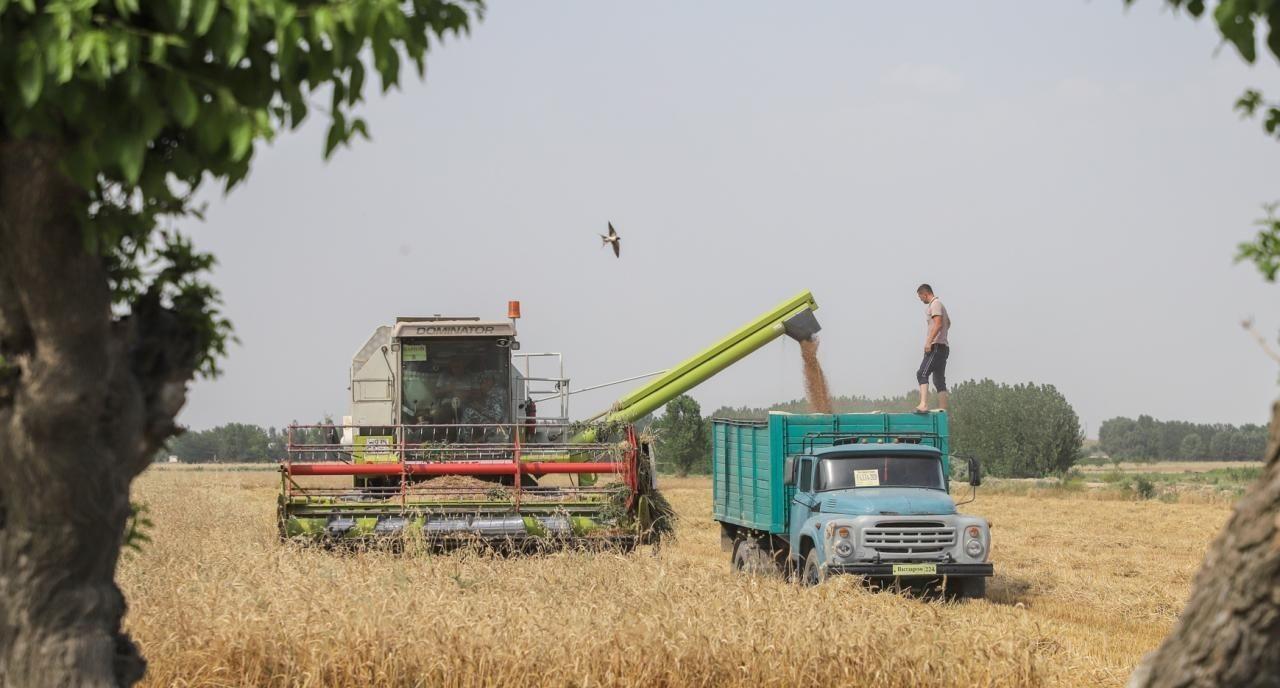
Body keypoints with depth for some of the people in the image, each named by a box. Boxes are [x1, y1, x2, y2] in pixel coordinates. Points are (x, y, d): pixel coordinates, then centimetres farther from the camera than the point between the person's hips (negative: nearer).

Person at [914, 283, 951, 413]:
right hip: (943, 347, 11)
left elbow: (938, 324, -20)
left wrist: (929, 342, -25)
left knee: (922, 374, -21)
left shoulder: (935, 304, -7)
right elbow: (948, 323, 41)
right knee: (939, 380, 10)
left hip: (937, 346, -11)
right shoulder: (940, 304, 24)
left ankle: (924, 404, -36)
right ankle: (943, 410, 8)